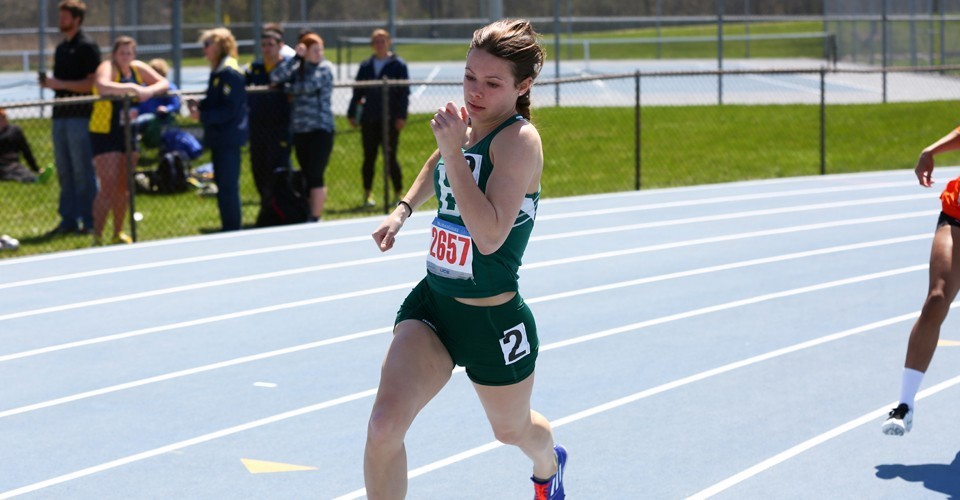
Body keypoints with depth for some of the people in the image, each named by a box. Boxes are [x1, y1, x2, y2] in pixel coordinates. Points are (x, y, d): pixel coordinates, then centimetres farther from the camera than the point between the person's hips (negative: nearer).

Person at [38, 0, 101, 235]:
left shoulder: (87, 46, -7)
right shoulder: (61, 48, 17)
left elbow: (92, 83, -14)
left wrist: (60, 84, -18)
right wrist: (49, 83, 2)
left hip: (80, 116, -8)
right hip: (61, 114, 8)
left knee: (83, 171, -5)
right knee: (64, 171, 8)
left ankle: (89, 222, -1)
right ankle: (68, 220, 12)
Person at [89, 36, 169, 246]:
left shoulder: (138, 68, 6)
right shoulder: (108, 68, -14)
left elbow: (164, 83, 8)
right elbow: (103, 87, -36)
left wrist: (149, 90, -13)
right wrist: (132, 88, -33)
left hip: (128, 134, 7)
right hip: (104, 134, -7)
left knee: (124, 188, 13)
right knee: (108, 188, -12)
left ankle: (118, 234, 25)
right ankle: (97, 238, -8)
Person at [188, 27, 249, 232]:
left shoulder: (230, 73, -16)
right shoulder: (217, 71, 14)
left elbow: (229, 110, -20)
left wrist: (202, 116, -20)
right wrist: (200, 105, 3)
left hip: (229, 137, -10)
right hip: (219, 137, 10)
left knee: (227, 186, -6)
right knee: (223, 184, 14)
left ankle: (231, 230, -2)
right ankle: (229, 229, 21)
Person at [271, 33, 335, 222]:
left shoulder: (324, 68, -2)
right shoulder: (297, 69, 10)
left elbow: (308, 86, -15)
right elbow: (276, 78, -6)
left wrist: (287, 88, 2)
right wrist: (296, 57, -11)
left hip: (320, 129, -5)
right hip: (299, 129, 5)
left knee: (315, 176, -6)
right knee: (307, 176, 10)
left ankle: (315, 219, -3)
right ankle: (309, 216, 16)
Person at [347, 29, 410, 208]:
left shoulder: (398, 65, 1)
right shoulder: (366, 66, 10)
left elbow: (404, 93, -3)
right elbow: (357, 92, 14)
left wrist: (401, 116, -10)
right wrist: (352, 113, 8)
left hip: (390, 119, -3)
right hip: (369, 119, 3)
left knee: (390, 158, -5)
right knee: (369, 158, 6)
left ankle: (399, 193, 5)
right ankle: (367, 194, 15)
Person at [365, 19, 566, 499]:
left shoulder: (519, 139, -20)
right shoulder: (465, 124, 2)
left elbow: (490, 236, -33)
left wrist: (453, 151, -33)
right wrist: (403, 209, 17)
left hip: (494, 320, -5)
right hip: (431, 303, 5)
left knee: (512, 429, 23)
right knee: (384, 424, -17)